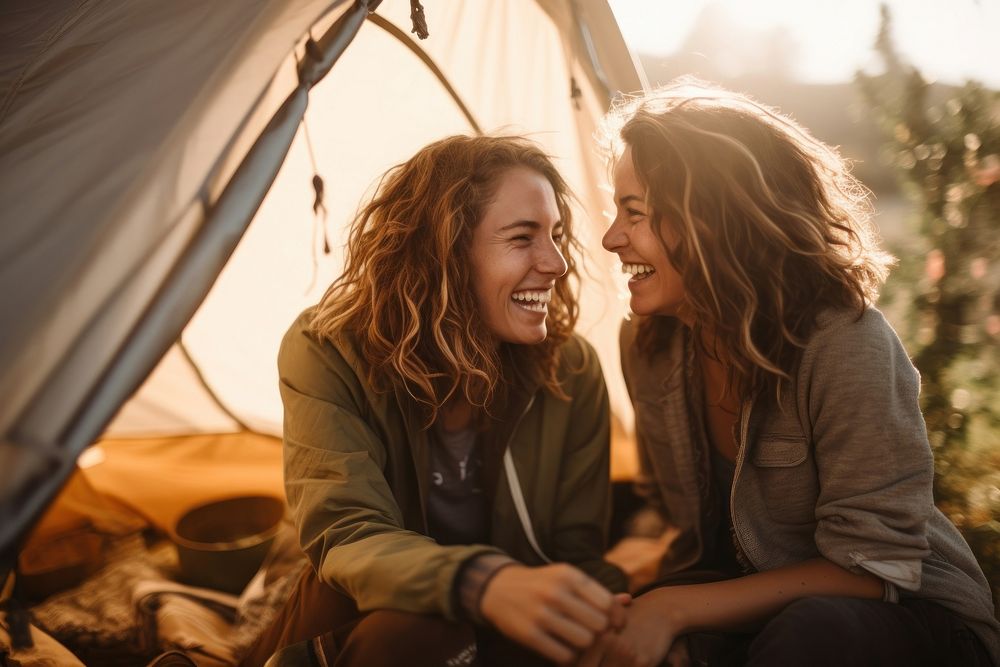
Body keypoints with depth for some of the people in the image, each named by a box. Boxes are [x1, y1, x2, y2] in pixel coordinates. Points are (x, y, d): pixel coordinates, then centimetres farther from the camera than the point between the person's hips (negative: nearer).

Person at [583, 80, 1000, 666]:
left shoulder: (846, 344, -25)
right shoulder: (651, 345, -6)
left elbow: (868, 569, -21)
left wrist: (675, 609, -27)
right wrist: (647, 602, -13)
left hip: (910, 618, -4)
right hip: (749, 611, 4)